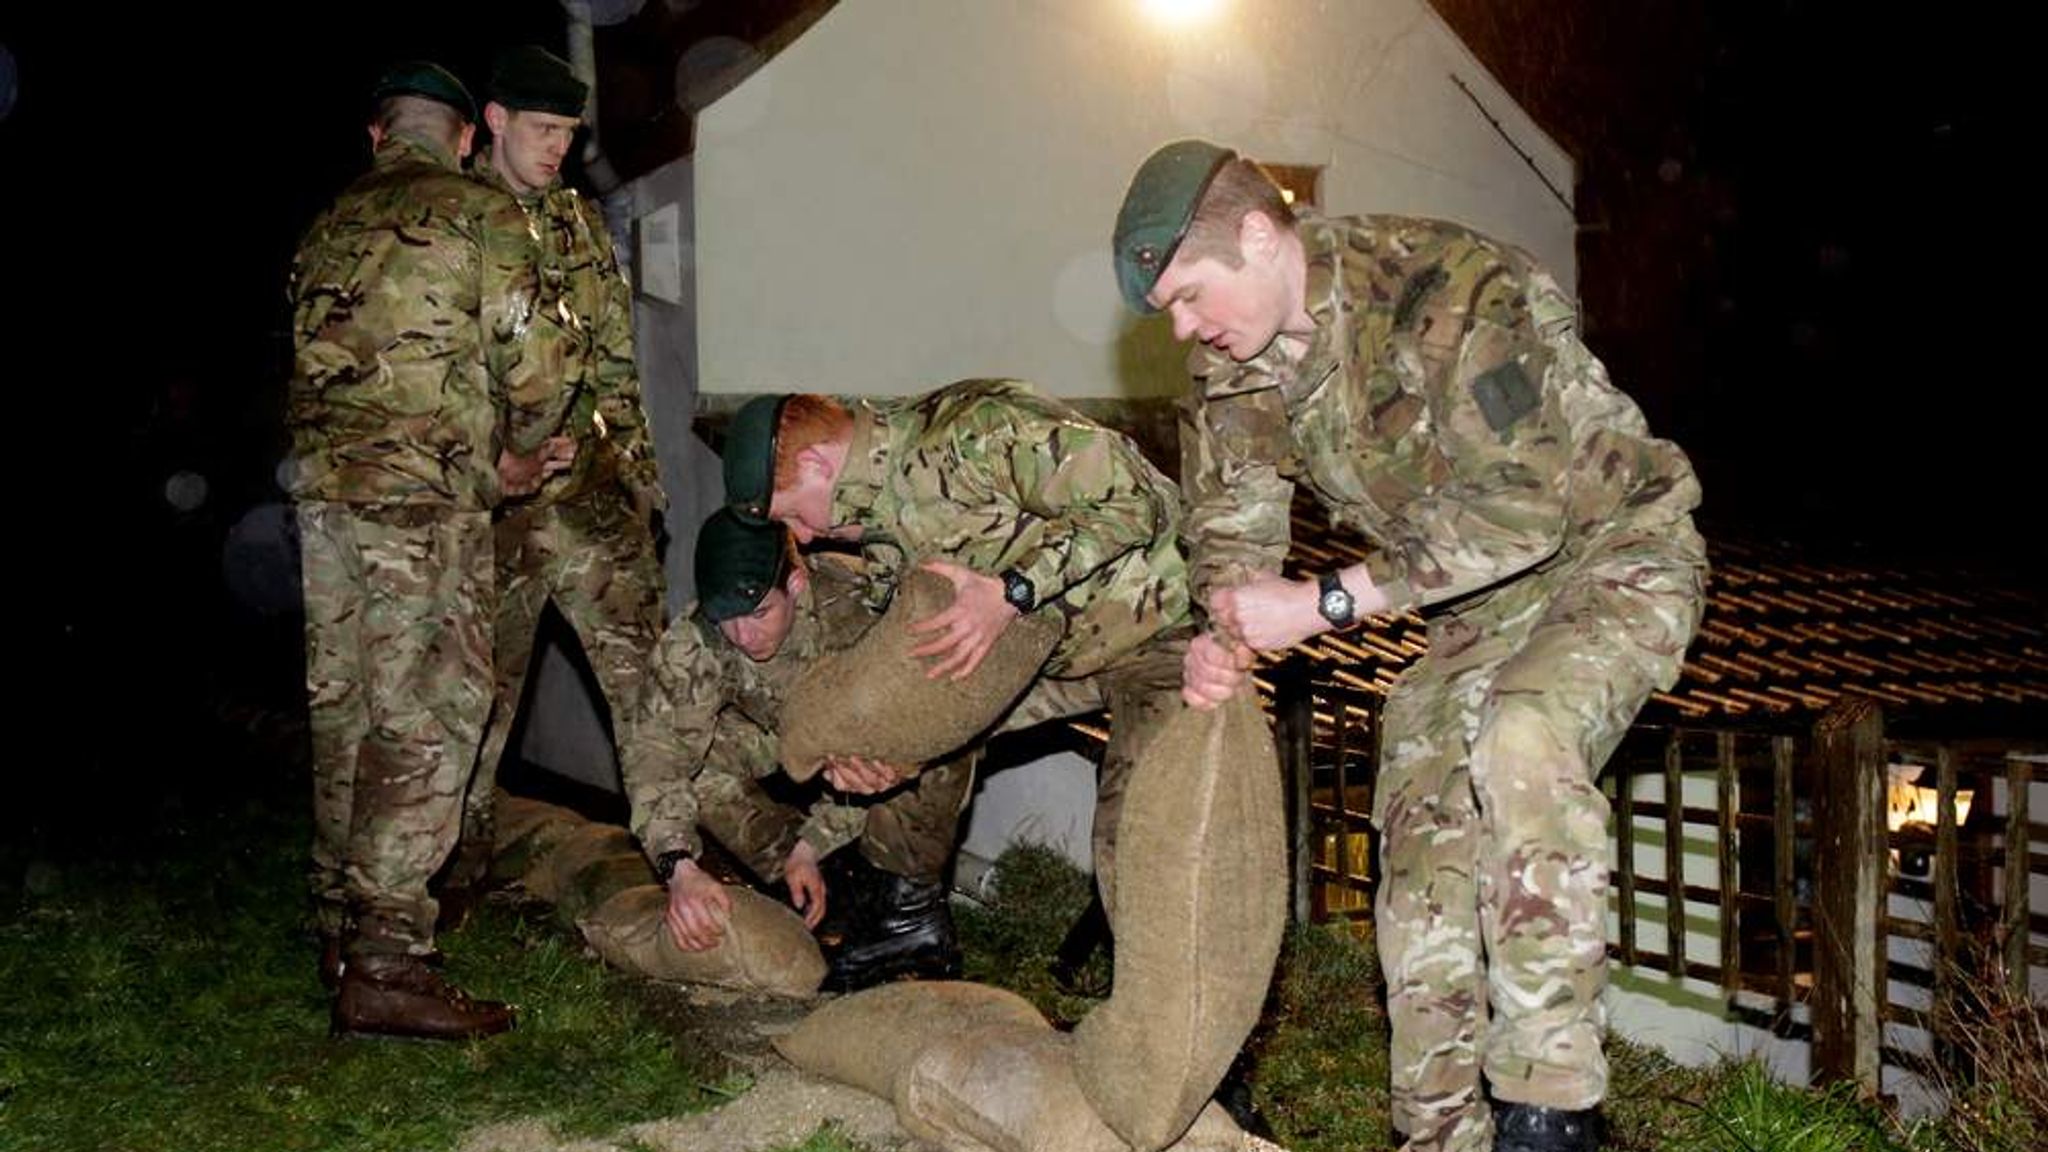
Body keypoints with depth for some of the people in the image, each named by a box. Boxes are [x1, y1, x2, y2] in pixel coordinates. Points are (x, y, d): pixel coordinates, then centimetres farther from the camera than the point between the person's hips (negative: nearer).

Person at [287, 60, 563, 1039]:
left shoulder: (328, 224, 20)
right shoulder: (483, 214, 2)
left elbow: (318, 361, 20)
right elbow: (521, 363, -2)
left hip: (318, 482, 7)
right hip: (420, 493, -7)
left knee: (340, 711, 13)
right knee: (423, 725, -7)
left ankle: (340, 931, 23)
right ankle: (386, 965, -11)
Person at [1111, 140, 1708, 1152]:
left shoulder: (1453, 287, -30)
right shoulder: (1228, 365, -5)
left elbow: (1521, 507, -35)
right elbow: (1228, 519, 5)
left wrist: (1324, 604, -35)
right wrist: (1221, 635, -18)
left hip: (1614, 550, -8)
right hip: (1481, 601, 8)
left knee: (1519, 730, -35)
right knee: (1421, 851, -1)